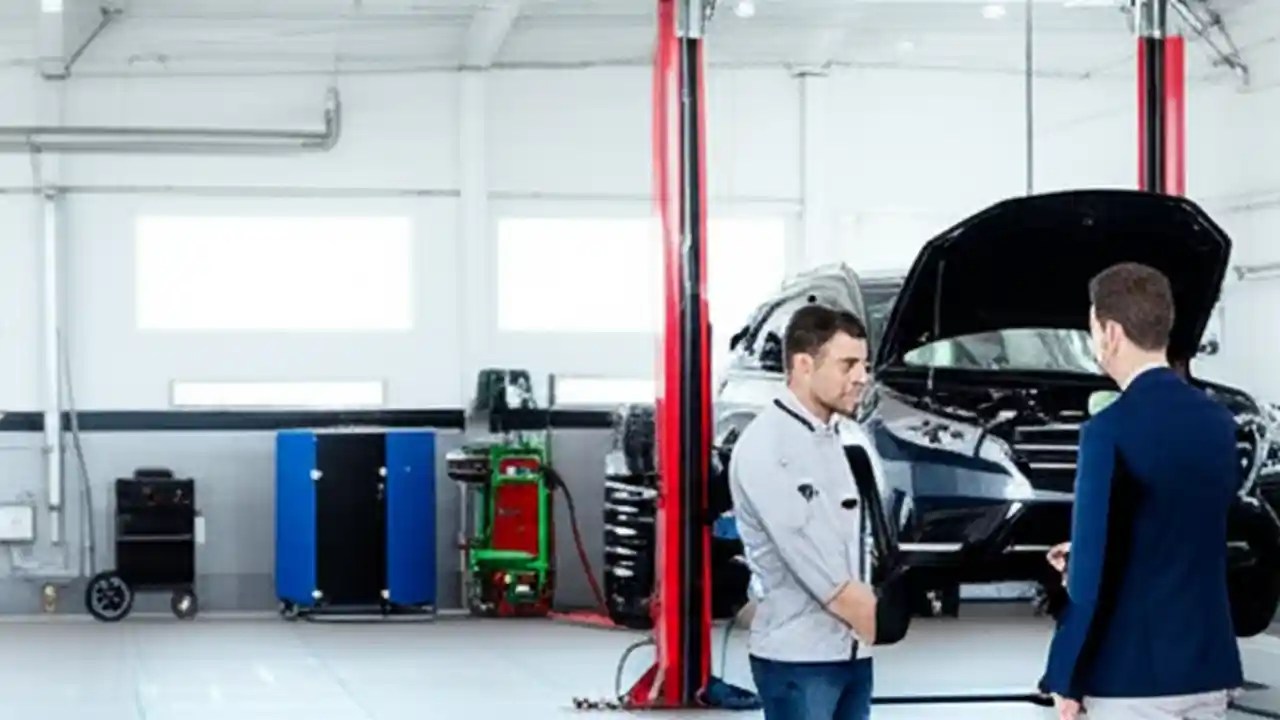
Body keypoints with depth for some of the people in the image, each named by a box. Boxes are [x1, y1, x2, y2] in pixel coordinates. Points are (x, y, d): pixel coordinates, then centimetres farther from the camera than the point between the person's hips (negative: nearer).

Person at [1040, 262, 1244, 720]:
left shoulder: (1111, 430, -15)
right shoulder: (1218, 422, 8)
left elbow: (1094, 572, -15)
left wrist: (1066, 679, -8)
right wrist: (1081, 559, 28)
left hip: (1133, 675, -7)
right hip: (1208, 666, 7)